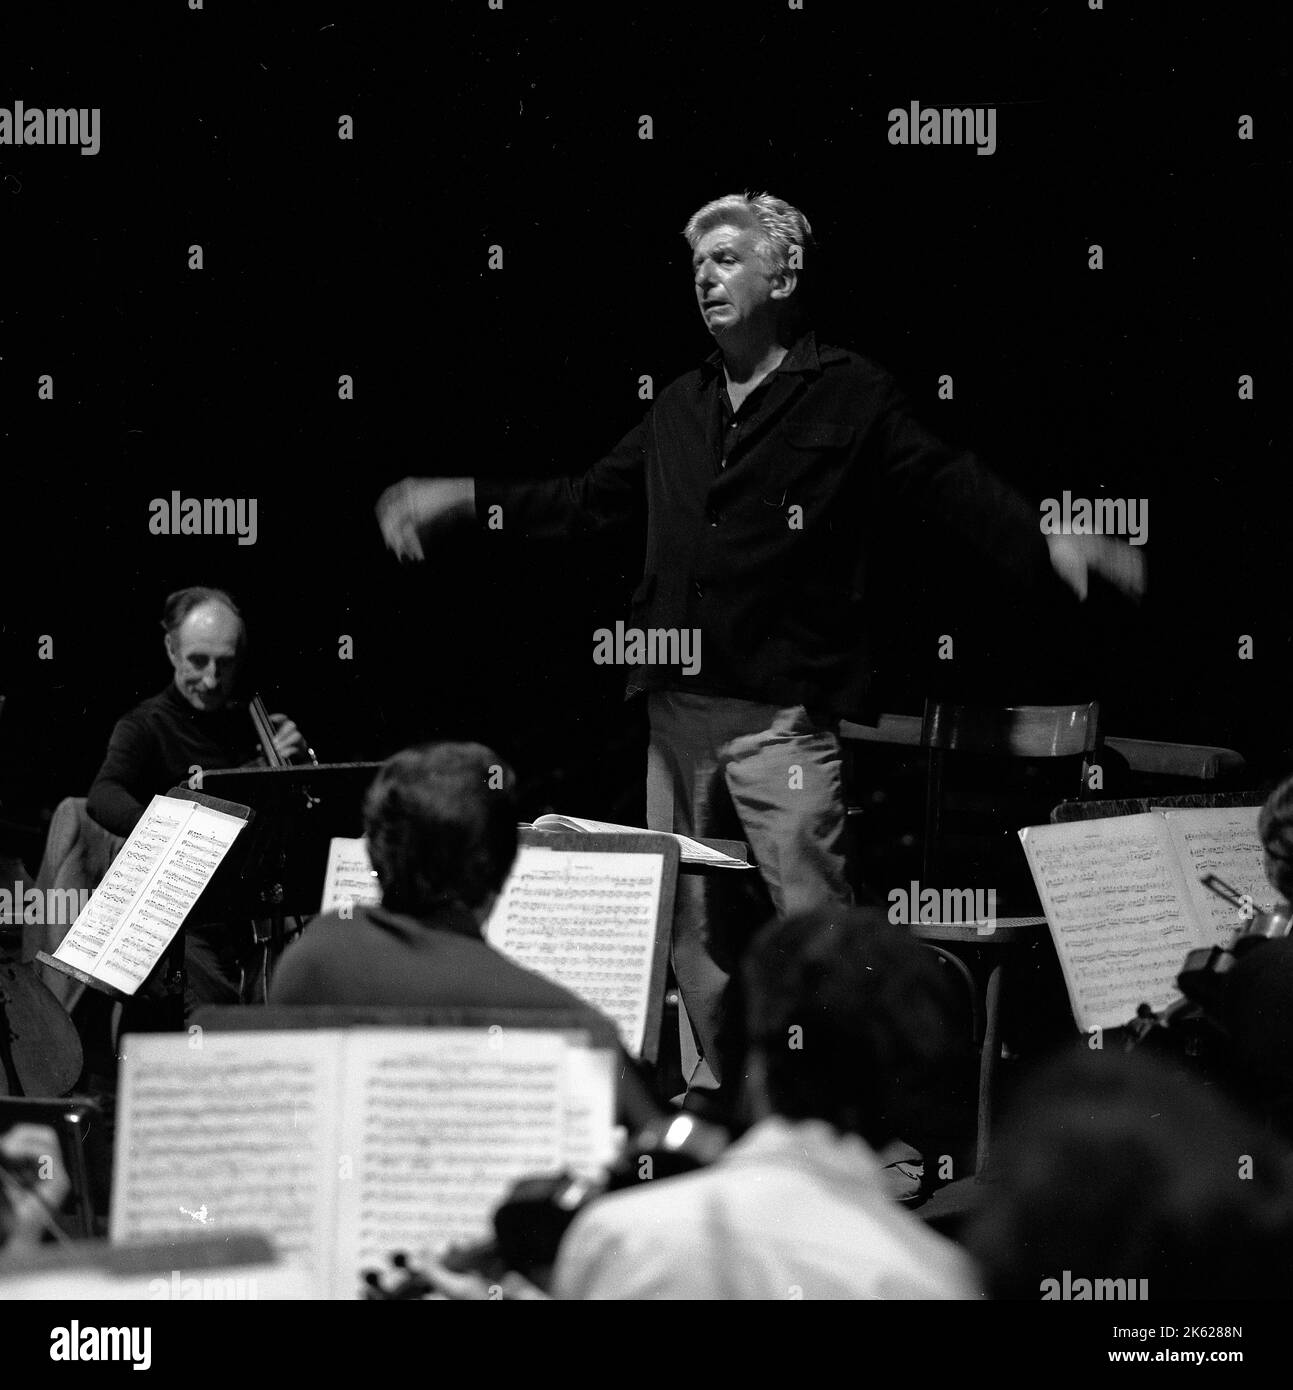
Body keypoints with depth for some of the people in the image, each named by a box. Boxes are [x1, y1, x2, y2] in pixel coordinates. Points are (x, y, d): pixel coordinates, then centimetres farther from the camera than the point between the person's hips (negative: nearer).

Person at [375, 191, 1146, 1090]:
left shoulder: (851, 396, -1)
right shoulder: (681, 409, 16)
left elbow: (950, 487, -6)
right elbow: (590, 501, 26)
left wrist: (1046, 543, -21)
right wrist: (466, 501, 23)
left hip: (784, 709, -6)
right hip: (678, 707, 6)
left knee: (812, 918, -11)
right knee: (688, 928, 11)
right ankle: (705, 1092, 21)